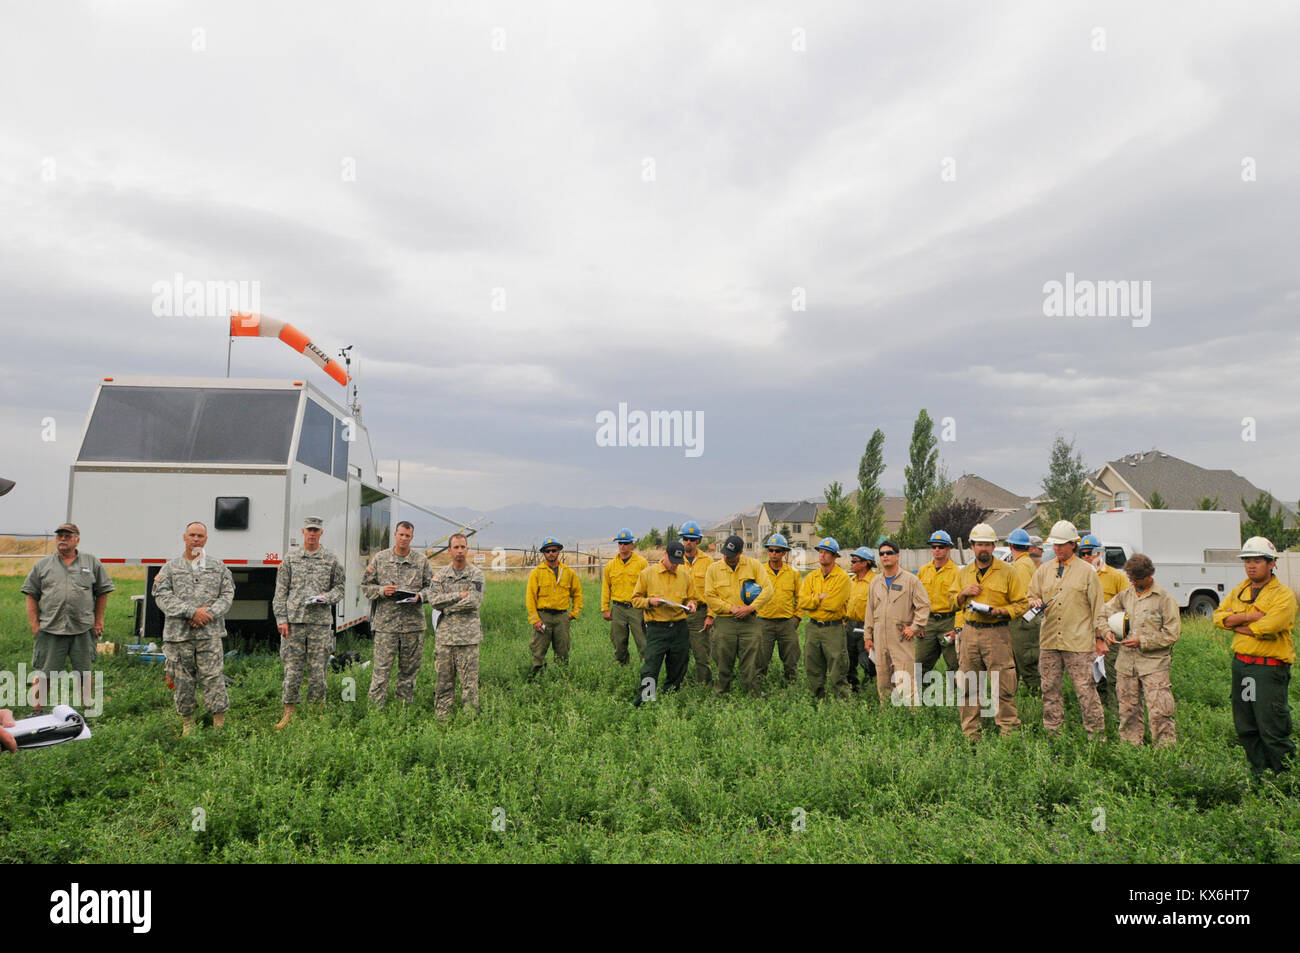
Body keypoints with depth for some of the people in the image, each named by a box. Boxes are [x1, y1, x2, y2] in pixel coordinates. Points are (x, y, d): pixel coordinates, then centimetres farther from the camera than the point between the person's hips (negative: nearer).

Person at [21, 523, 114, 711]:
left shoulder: (92, 563, 8)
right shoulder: (42, 565, 9)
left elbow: (102, 592, 12)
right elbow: (31, 595, 8)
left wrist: (98, 620, 7)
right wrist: (34, 624, 0)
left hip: (83, 630, 0)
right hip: (49, 630, 0)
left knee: (86, 674, 7)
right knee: (42, 675, 3)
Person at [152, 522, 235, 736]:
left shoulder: (218, 566, 11)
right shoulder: (170, 566, 8)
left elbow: (228, 594, 8)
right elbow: (162, 595, -1)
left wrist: (209, 613, -9)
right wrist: (191, 611, -12)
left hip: (210, 632, 0)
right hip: (178, 633, 1)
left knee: (213, 678, -4)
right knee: (182, 680, 5)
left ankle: (219, 723, 3)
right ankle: (187, 724, 18)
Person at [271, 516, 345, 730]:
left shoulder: (331, 560, 8)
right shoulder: (291, 558, 8)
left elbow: (339, 587, 13)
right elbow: (281, 591, 7)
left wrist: (327, 597, -9)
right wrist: (281, 619, 0)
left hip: (321, 622, 0)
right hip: (294, 620, 0)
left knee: (318, 669, 3)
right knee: (292, 668, 2)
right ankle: (289, 712, 13)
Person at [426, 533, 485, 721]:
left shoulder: (476, 575, 1)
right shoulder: (440, 575, 10)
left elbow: (474, 601, -13)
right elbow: (433, 599, -4)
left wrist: (447, 606, -7)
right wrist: (459, 595, -12)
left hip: (468, 634, -3)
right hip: (444, 633, 3)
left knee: (469, 679, -1)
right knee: (444, 679, 8)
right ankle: (442, 718, 16)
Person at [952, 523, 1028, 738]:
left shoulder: (1007, 572, 2)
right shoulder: (964, 573, 14)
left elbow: (1022, 603, 2)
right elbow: (953, 603, 23)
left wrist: (1001, 612, -14)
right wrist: (963, 594, 2)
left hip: (996, 633, -4)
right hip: (969, 633, 4)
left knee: (1002, 687, -5)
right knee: (968, 685, 6)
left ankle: (1009, 731, 4)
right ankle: (970, 733, 14)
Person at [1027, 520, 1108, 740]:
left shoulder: (1086, 571, 4)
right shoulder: (1043, 570, 13)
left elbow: (1097, 607, 5)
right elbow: (1031, 596, 18)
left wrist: (1100, 638, 2)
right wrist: (1035, 603, -7)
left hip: (1079, 641, -4)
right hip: (1049, 640, 4)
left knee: (1085, 689, -4)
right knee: (1050, 688, 7)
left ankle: (1096, 733, 6)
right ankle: (1052, 732, 17)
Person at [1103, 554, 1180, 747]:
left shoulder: (1164, 599, -5)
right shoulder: (1125, 595, 10)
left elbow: (1172, 633, -7)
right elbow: (1106, 612, 24)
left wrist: (1142, 642, -12)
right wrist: (1108, 631, 5)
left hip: (1154, 662, -5)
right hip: (1126, 663, 5)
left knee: (1159, 712, -8)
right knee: (1128, 709, 11)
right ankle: (1130, 746, 21)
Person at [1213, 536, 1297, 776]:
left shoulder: (1283, 595, -8)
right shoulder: (1239, 591, 12)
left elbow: (1268, 627, -21)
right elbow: (1219, 615, 1)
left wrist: (1235, 624, -7)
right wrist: (1249, 616, -13)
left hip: (1269, 668, -6)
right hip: (1240, 664, 7)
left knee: (1272, 730, -3)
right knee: (1245, 728, 13)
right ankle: (1259, 776, 25)